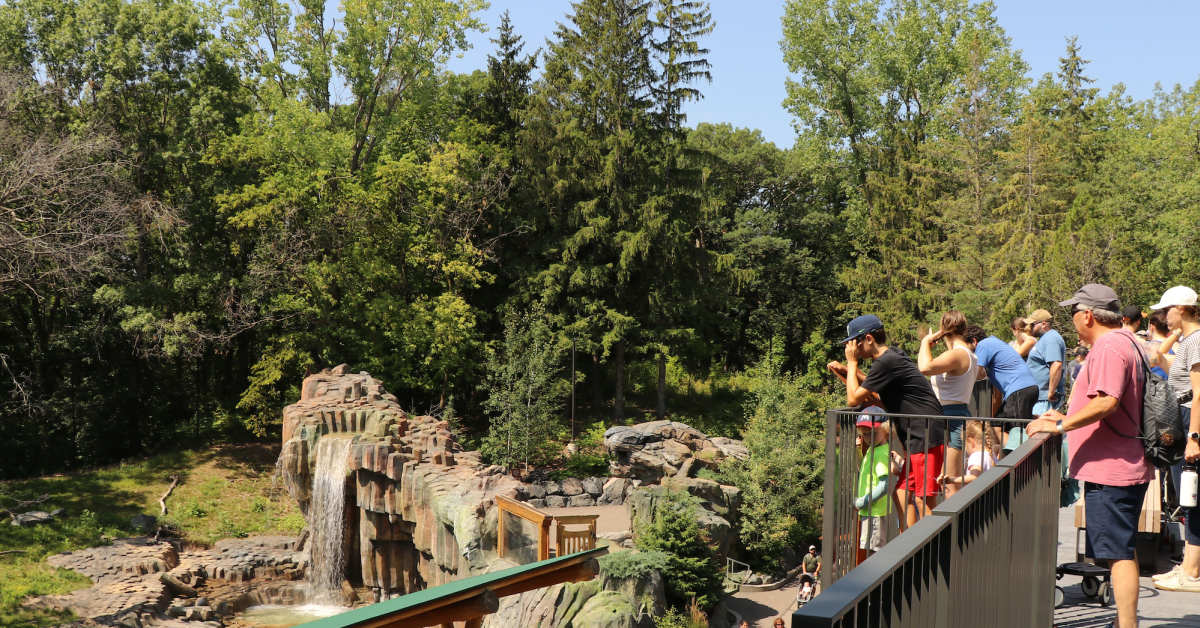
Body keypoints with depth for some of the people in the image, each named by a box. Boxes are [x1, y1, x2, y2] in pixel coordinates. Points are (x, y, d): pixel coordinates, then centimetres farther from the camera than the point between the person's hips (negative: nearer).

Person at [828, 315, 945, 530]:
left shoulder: (886, 362, -15)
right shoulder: (894, 356, 16)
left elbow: (854, 399, -13)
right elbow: (876, 389, 31)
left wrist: (852, 363, -2)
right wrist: (848, 370, 18)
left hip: (926, 438, -10)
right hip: (917, 439, 10)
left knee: (924, 500, -9)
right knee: (902, 495, 11)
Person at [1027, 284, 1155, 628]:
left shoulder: (1108, 347, -17)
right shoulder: (1125, 342, 18)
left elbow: (1106, 402, -29)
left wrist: (1060, 426, -22)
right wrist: (1068, 418, 21)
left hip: (1110, 470, -11)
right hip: (1125, 467, 11)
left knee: (1118, 553, -9)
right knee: (1122, 550, 18)